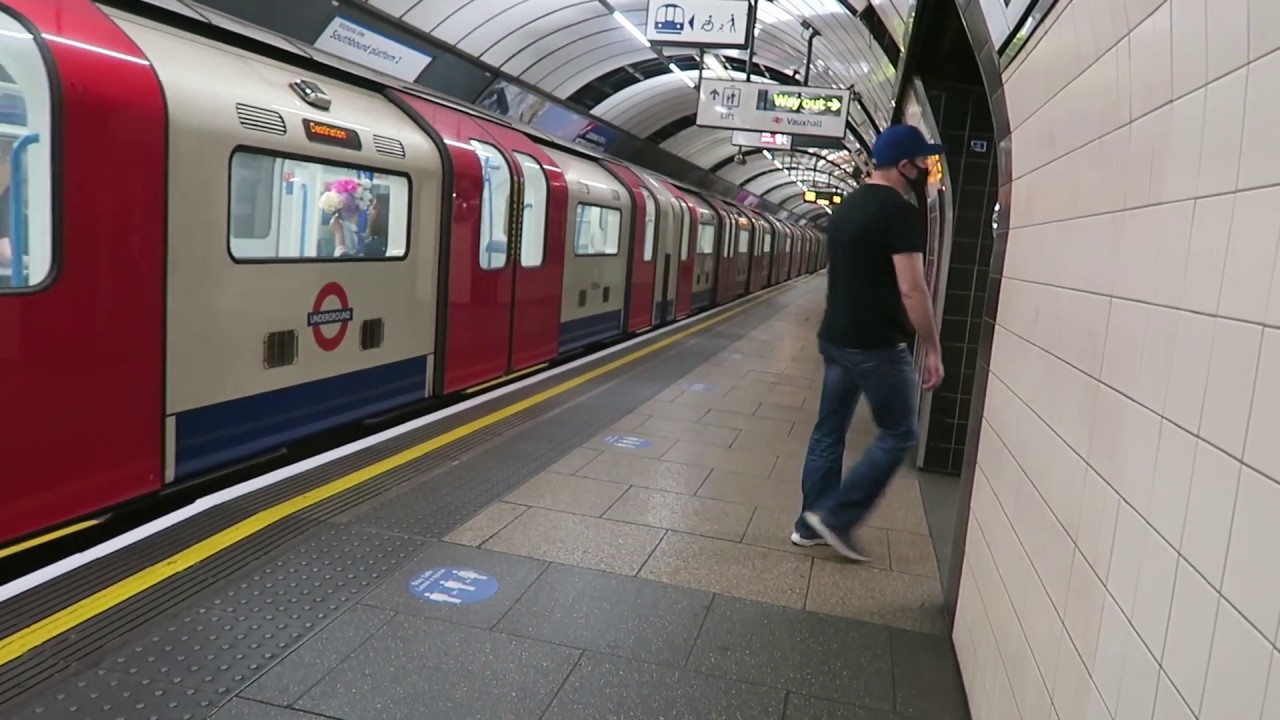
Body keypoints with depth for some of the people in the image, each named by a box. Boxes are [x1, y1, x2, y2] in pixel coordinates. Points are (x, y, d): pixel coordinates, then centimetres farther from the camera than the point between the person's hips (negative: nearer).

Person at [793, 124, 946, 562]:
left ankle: (811, 524, 19)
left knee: (829, 431, 12)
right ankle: (835, 515, 3)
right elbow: (911, 289, -19)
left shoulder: (847, 207, 13)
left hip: (835, 338, 9)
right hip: (876, 346, -9)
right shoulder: (900, 211, -15)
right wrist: (932, 349, -13)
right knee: (899, 434, 4)